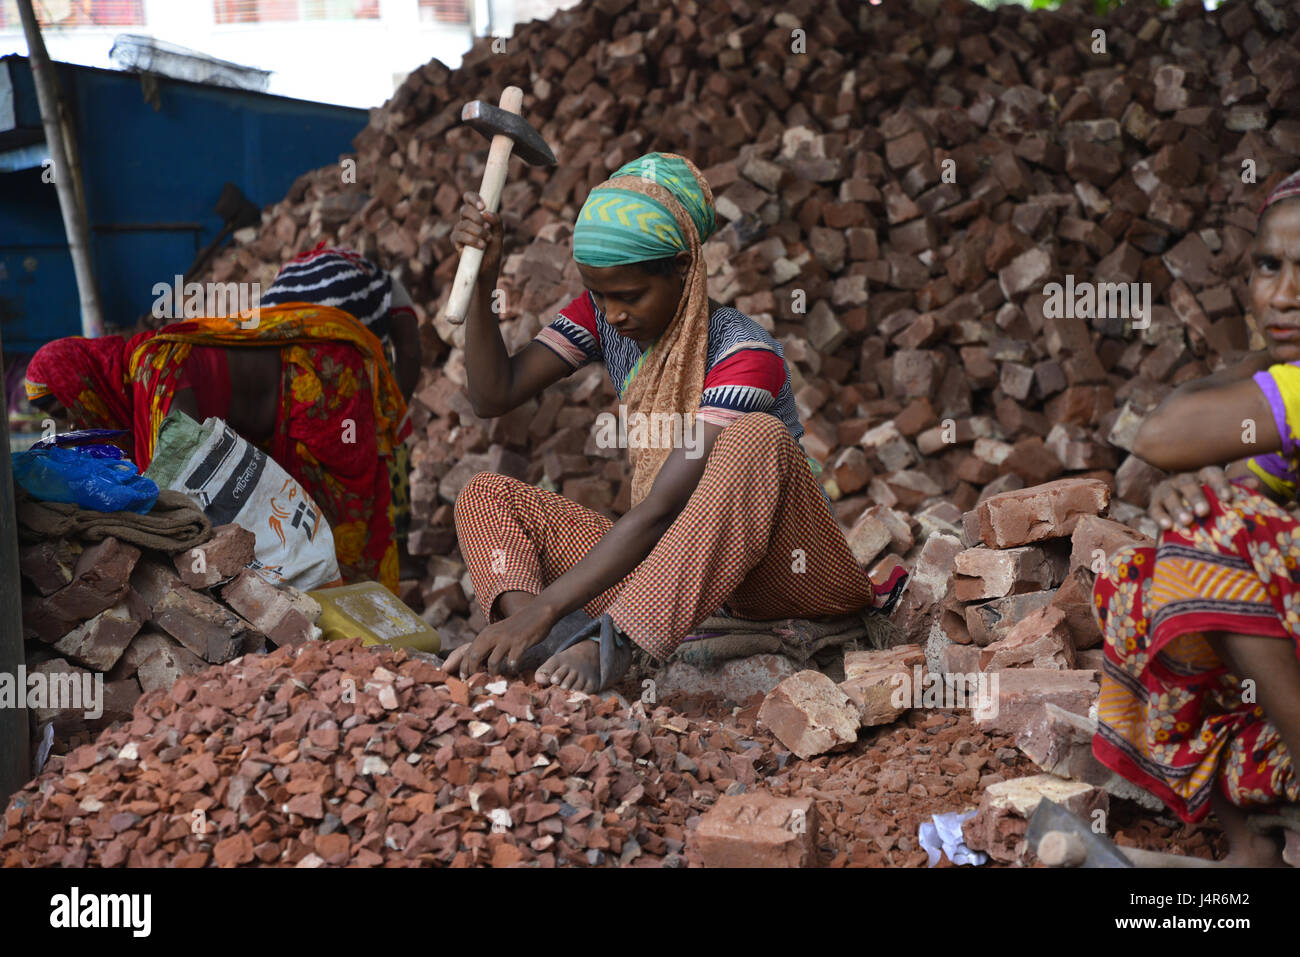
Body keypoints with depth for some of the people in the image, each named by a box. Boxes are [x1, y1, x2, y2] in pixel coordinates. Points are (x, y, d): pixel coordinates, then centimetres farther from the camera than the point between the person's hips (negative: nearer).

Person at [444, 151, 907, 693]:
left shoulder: (743, 354, -21)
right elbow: (493, 396, -3)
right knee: (485, 497, -4)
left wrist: (542, 612, -33)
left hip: (782, 573, -6)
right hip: (676, 570, 6)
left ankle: (614, 639, -42)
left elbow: (660, 509, -29)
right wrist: (482, 283, -16)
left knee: (757, 436, -36)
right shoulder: (603, 317, 1)